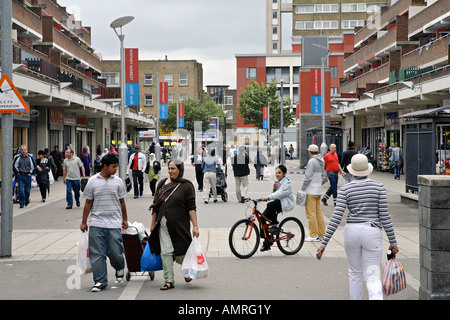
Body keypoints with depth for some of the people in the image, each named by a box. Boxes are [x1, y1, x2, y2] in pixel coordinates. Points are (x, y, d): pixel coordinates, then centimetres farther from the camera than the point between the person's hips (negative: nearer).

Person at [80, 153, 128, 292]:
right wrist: (83, 222, 8)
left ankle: (119, 268, 33)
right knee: (97, 254, 0)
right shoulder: (93, 181, 1)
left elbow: (122, 202, 13)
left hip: (114, 223, 0)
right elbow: (88, 203, 7)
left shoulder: (118, 181, 5)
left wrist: (125, 220, 16)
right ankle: (100, 281, 9)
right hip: (96, 223, 0)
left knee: (115, 252, 1)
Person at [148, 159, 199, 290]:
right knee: (166, 252, -2)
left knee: (180, 255, 3)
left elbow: (191, 208, -7)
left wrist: (195, 226, -13)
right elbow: (156, 205, 14)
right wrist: (153, 223, 13)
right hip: (163, 224, 4)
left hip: (180, 224, -3)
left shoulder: (187, 186, -4)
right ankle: (169, 281, 5)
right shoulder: (162, 183, 9)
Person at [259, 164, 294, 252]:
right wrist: (274, 189, -6)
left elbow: (280, 193, -27)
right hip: (278, 202, 8)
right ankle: (267, 243, 1)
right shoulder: (277, 182, 14)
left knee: (270, 205, -34)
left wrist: (268, 197, -37)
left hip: (286, 204, -8)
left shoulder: (286, 183, -12)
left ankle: (275, 226, -15)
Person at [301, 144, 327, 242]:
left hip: (311, 191, -9)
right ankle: (321, 233, 17)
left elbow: (308, 177, -19)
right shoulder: (321, 161, 11)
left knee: (311, 213, -4)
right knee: (318, 211, 13)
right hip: (318, 191, 9)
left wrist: (302, 188, -10)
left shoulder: (312, 161, -16)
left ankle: (314, 235, -3)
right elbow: (324, 177, 17)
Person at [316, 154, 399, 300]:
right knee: (372, 277, -1)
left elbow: (336, 218, -9)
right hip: (372, 233, -1)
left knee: (355, 273, 20)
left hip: (351, 231, 1)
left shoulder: (346, 189, -2)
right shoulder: (378, 187, -2)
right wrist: (393, 242, 3)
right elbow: (384, 216, -5)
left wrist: (324, 243, -7)